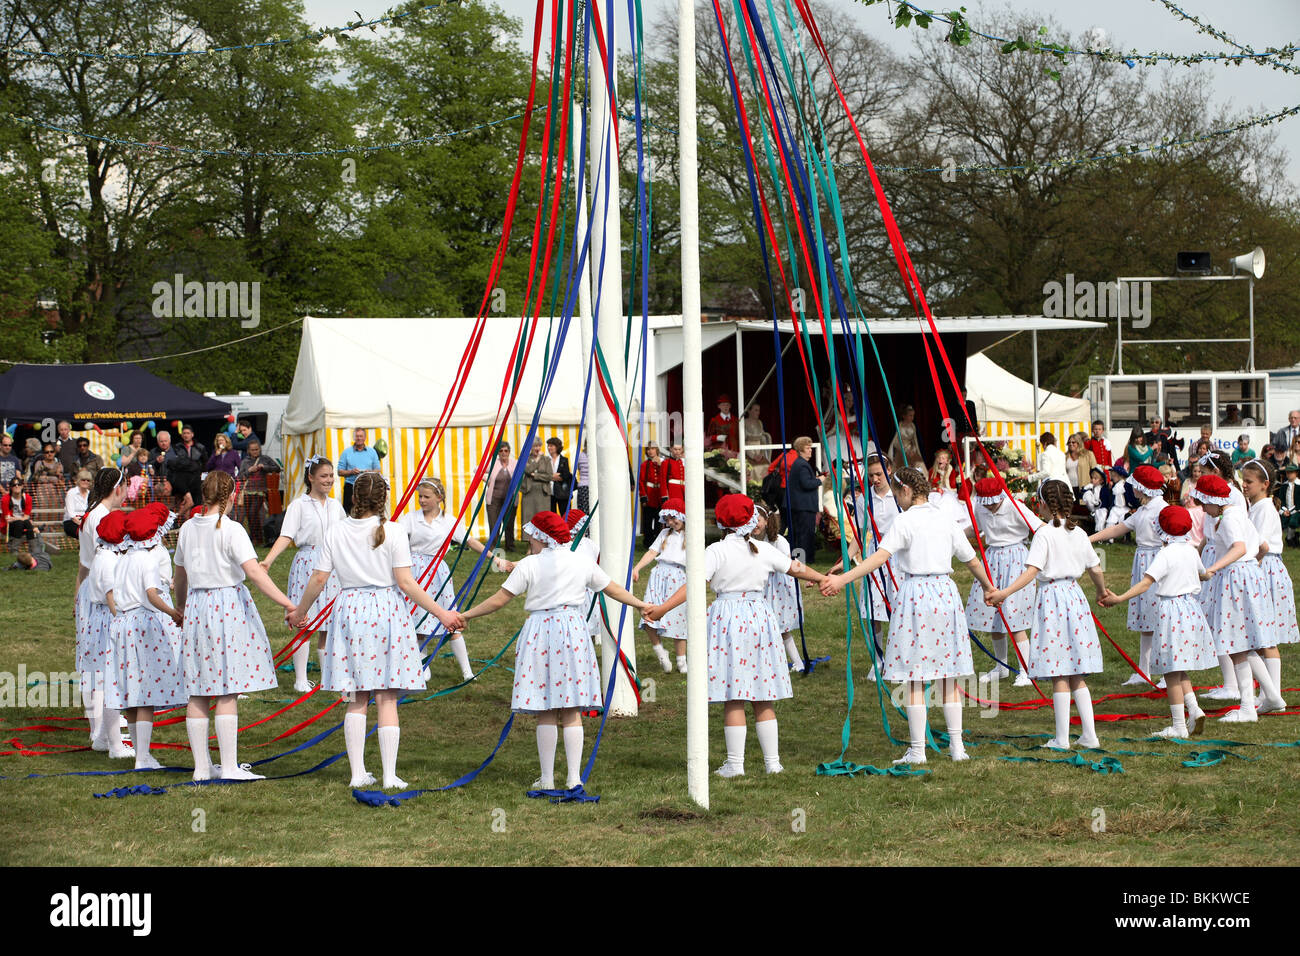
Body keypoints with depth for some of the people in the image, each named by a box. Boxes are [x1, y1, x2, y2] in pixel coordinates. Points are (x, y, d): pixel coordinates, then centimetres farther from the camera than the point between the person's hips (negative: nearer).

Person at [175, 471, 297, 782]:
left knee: (197, 692, 9)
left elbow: (180, 576, 18)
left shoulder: (188, 528, 7)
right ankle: (229, 767, -4)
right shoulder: (231, 530, -12)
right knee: (228, 691, -4)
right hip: (229, 608, -6)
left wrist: (181, 608, 36)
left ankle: (202, 767, 14)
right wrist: (288, 604, -24)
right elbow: (254, 572, -22)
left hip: (196, 606, 6)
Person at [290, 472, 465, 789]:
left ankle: (358, 773, 9)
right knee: (387, 698, 1)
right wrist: (440, 613, -4)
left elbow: (319, 578, 3)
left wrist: (301, 611, 19)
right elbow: (405, 582, -10)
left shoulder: (336, 531, 1)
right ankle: (390, 775, 0)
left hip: (349, 610, 2)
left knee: (356, 699, 9)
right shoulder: (393, 531, -7)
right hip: (386, 609, -2)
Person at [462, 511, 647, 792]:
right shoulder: (582, 562, 5)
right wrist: (641, 605, 29)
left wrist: (466, 615, 7)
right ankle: (574, 778, 1)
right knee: (572, 711, 5)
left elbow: (499, 600, -4)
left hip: (540, 633, -3)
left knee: (545, 713, 3)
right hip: (573, 631, 3)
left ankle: (547, 779, 6)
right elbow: (613, 590, 14)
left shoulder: (529, 565, -5)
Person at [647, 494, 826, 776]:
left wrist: (662, 609, -18)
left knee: (733, 698, -2)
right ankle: (772, 761, 13)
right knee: (763, 699, 11)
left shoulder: (717, 551, -7)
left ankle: (735, 764, -1)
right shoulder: (764, 550, 5)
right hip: (760, 616, 4)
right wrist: (821, 578, 37)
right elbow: (796, 568, 18)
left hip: (728, 618, -4)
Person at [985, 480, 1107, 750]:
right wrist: (1102, 591, 33)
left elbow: (1032, 571, -20)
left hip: (1051, 597, -6)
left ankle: (1062, 738, 1)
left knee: (1059, 675, -2)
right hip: (1075, 596, 6)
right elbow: (1096, 569, 14)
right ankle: (1089, 734, 11)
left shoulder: (1045, 533, -11)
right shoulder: (1078, 533, 6)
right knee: (1076, 675, 13)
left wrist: (1004, 593, -23)